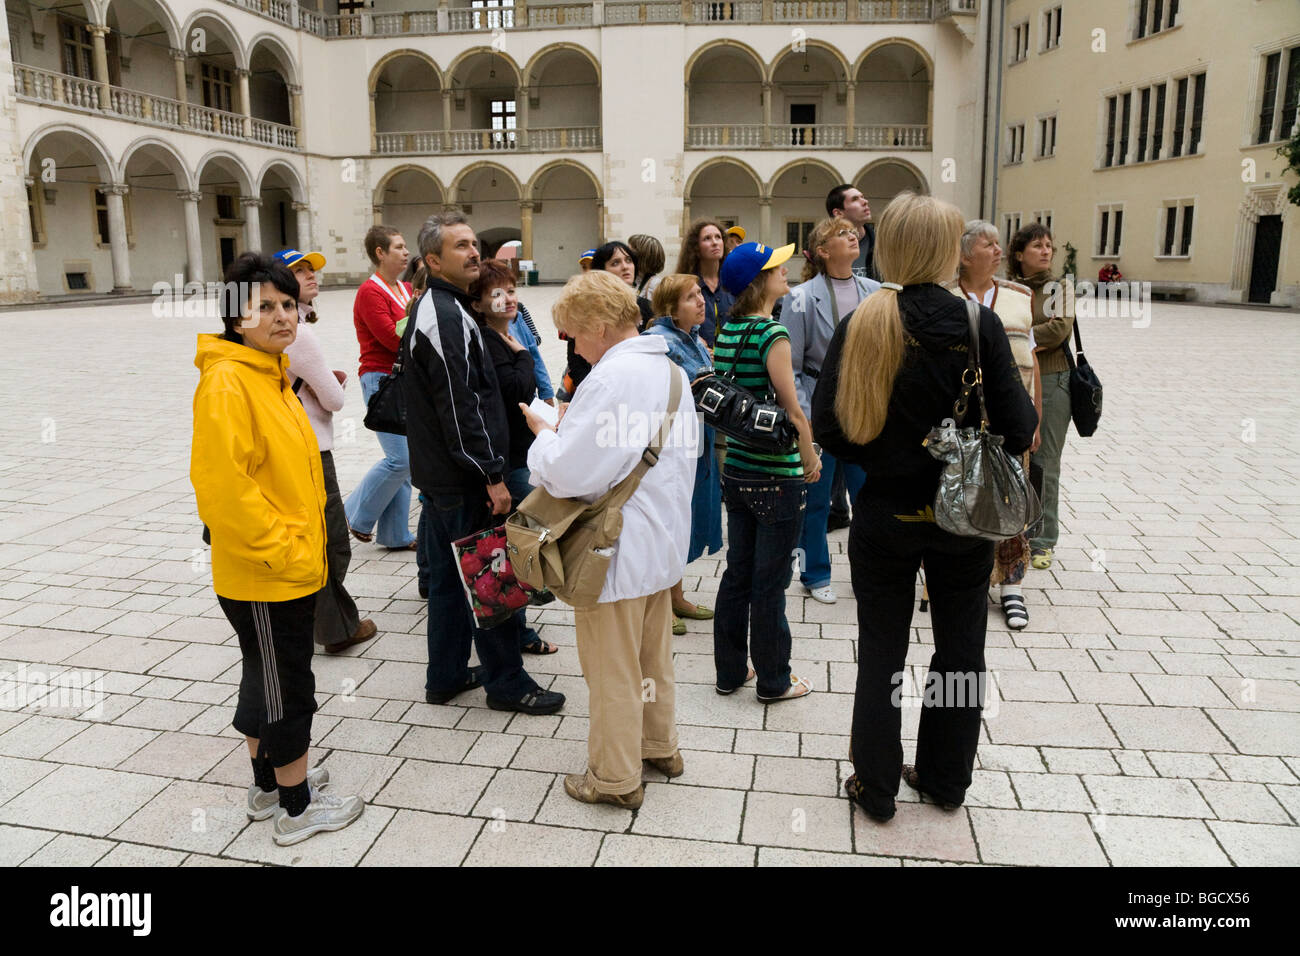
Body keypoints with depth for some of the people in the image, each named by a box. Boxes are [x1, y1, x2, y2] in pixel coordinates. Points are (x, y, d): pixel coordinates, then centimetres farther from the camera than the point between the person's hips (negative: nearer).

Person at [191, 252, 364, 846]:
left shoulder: (271, 373, 11)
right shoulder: (226, 382, -20)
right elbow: (222, 484, -26)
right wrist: (283, 550, -20)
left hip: (289, 567, 9)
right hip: (265, 575, -9)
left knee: (265, 678, 21)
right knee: (288, 689, 4)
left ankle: (269, 783, 38)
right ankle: (297, 808, 20)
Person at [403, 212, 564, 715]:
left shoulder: (431, 308, 15)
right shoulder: (448, 317, -18)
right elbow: (462, 406, -23)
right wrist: (492, 474, -19)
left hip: (437, 470, 10)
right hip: (462, 476, -10)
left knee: (448, 574, 16)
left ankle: (445, 675, 28)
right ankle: (506, 683, 12)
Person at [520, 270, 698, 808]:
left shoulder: (610, 377, -23)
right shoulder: (671, 369, 6)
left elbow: (567, 474, -26)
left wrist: (543, 436, -6)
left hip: (618, 553, -9)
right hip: (664, 540, 9)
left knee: (612, 669, 8)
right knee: (653, 657, 24)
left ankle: (616, 778, 22)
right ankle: (660, 747, 40)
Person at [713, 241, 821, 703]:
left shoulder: (726, 331, 5)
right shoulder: (772, 334, -17)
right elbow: (793, 412, -17)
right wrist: (811, 460, -4)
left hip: (736, 469, 7)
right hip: (776, 475, -7)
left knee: (738, 573, 17)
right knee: (770, 583, 5)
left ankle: (729, 671, 28)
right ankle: (774, 680, 20)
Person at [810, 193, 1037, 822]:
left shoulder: (858, 328, -10)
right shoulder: (979, 325, -13)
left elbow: (827, 429, -10)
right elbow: (1018, 430, -13)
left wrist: (880, 456, 7)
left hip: (884, 516, 0)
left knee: (881, 652, 14)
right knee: (959, 650, 19)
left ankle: (876, 787, 27)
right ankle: (945, 779, 35)